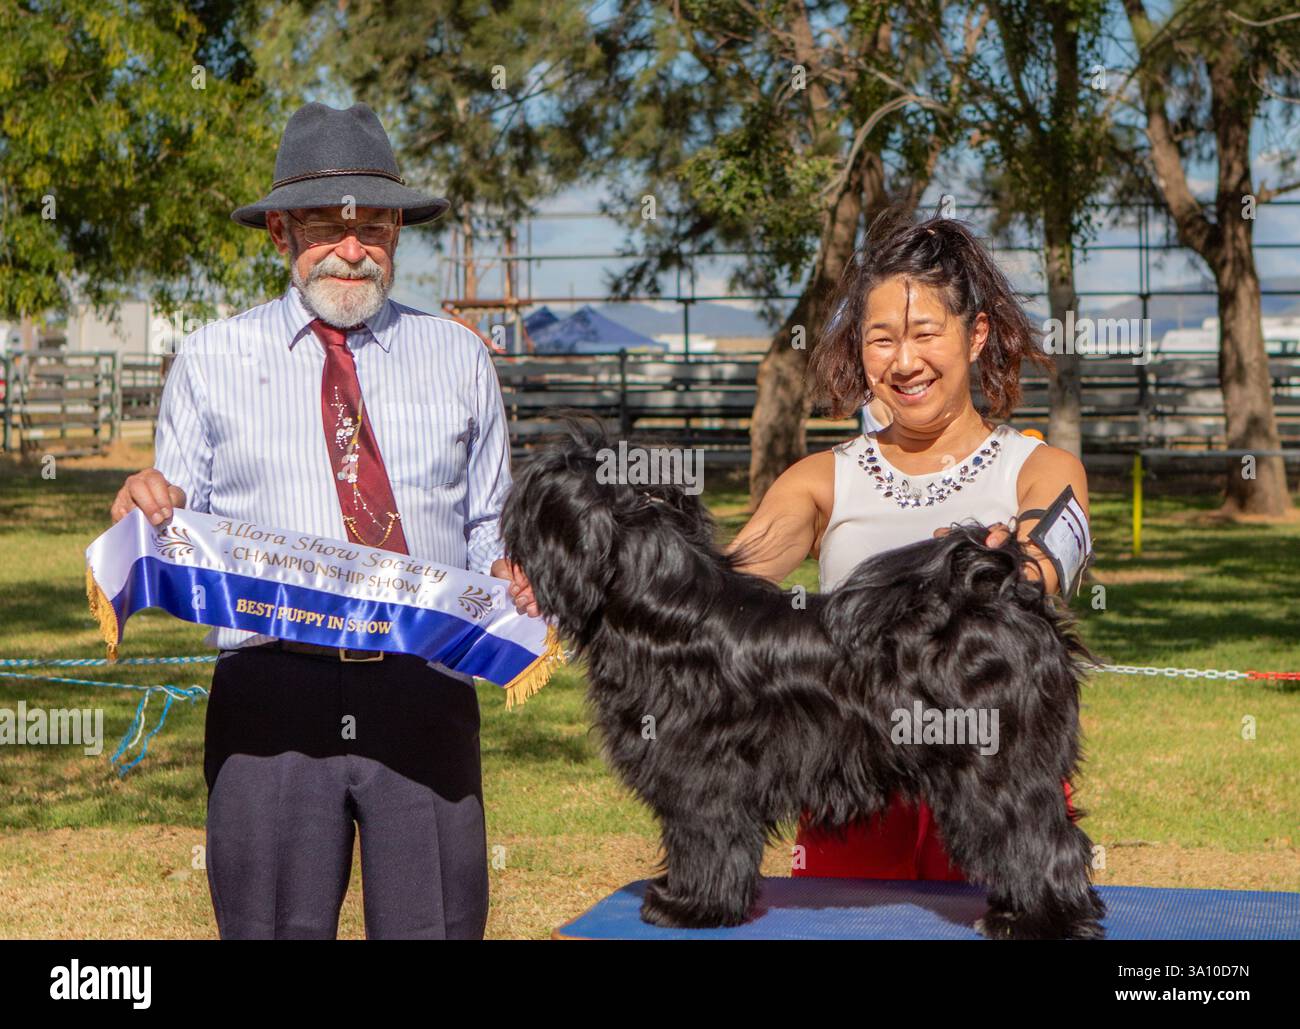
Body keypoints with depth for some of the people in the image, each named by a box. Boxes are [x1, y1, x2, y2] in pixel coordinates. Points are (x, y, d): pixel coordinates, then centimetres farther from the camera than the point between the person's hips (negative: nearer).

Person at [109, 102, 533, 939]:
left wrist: (510, 576, -5)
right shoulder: (212, 360, 10)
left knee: (434, 925, -1)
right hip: (271, 693, -1)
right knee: (274, 927, 2)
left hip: (424, 690, 1)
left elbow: (489, 527, 16)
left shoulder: (459, 360, 14)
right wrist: (146, 509, -11)